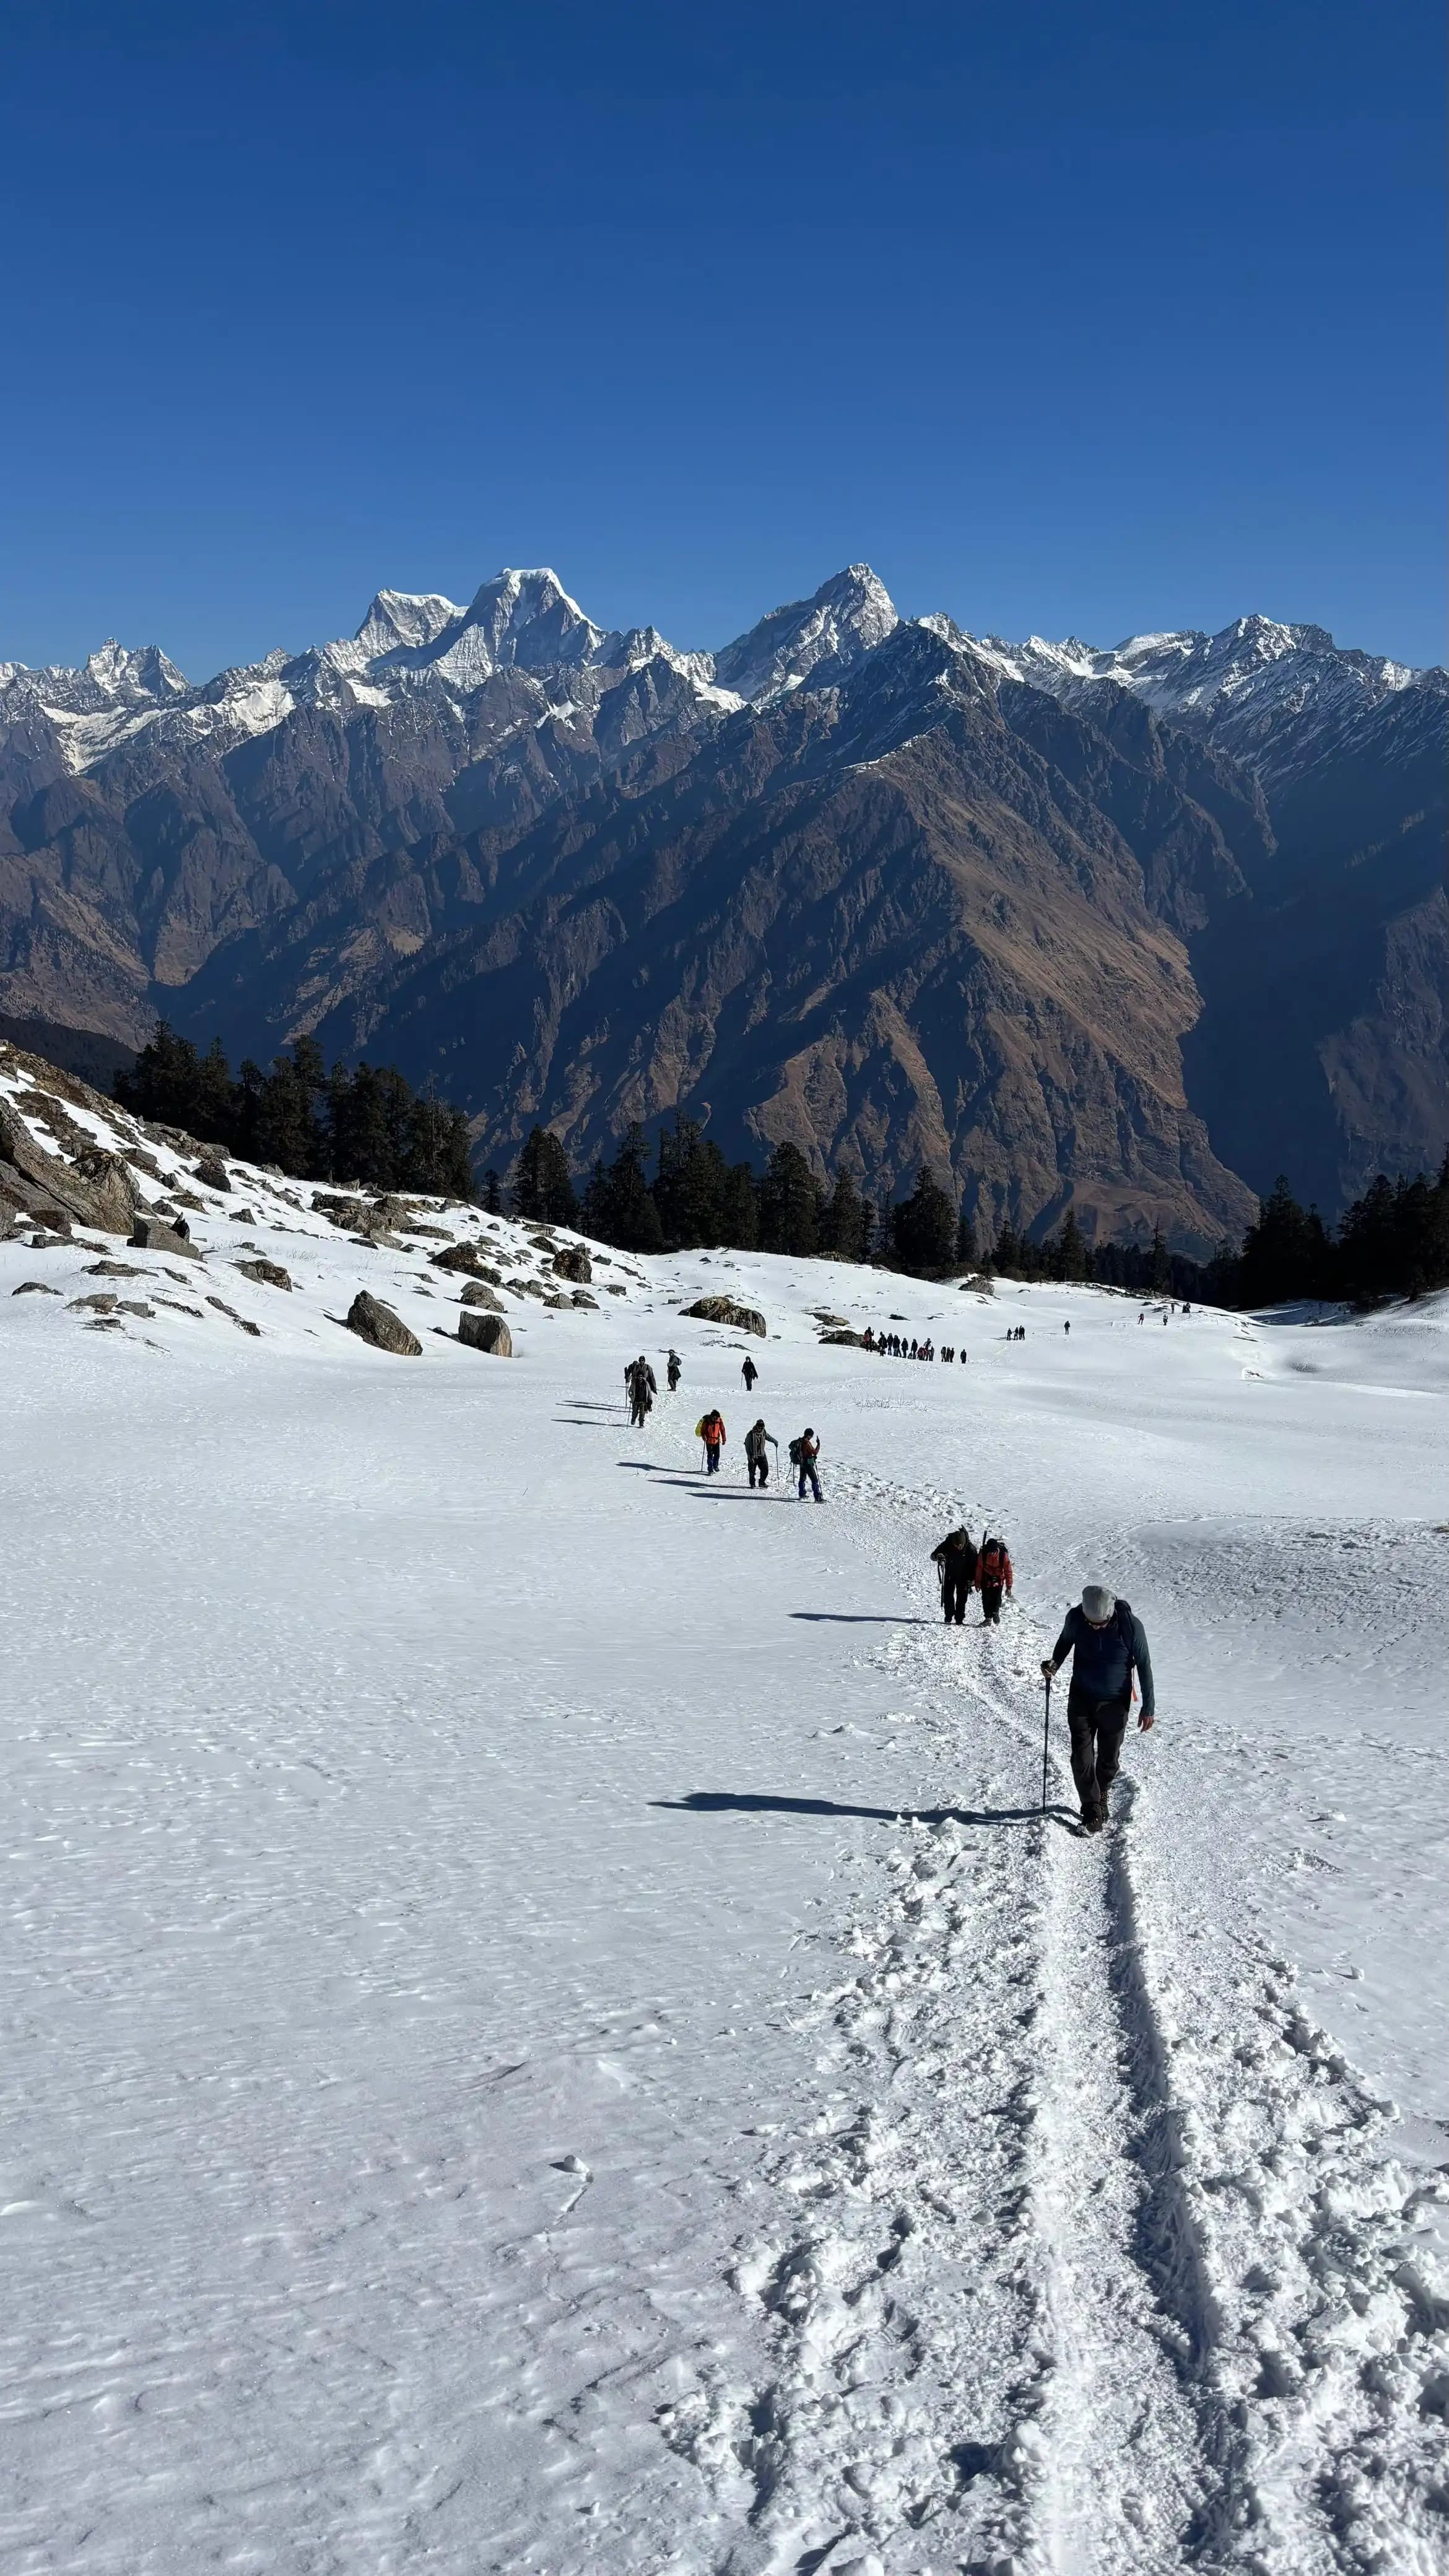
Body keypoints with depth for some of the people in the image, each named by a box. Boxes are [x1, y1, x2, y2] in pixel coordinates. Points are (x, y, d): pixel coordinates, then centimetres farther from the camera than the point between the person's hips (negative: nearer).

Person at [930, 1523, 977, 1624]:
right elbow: (933, 1555, -16)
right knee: (948, 1596, -3)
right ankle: (948, 1617, 6)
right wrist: (938, 1556, -40)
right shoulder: (947, 1544, -21)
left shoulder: (970, 1549, -22)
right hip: (949, 1575, 1)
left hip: (963, 1577, -1)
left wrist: (970, 1582, -15)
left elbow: (973, 1566, -13)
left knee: (962, 1598, -3)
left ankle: (960, 1619, 2)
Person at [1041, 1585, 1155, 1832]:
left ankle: (1101, 1796, 37)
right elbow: (1065, 1642, 7)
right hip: (1081, 1700, 1)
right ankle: (1092, 1807, 9)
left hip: (1115, 1703, -1)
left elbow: (1144, 1665, -10)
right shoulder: (1075, 1618, -17)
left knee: (1108, 1760, 11)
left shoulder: (1130, 1625, -23)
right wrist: (1054, 1663, -12)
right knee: (1081, 1759, -6)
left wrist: (1148, 1707, -6)